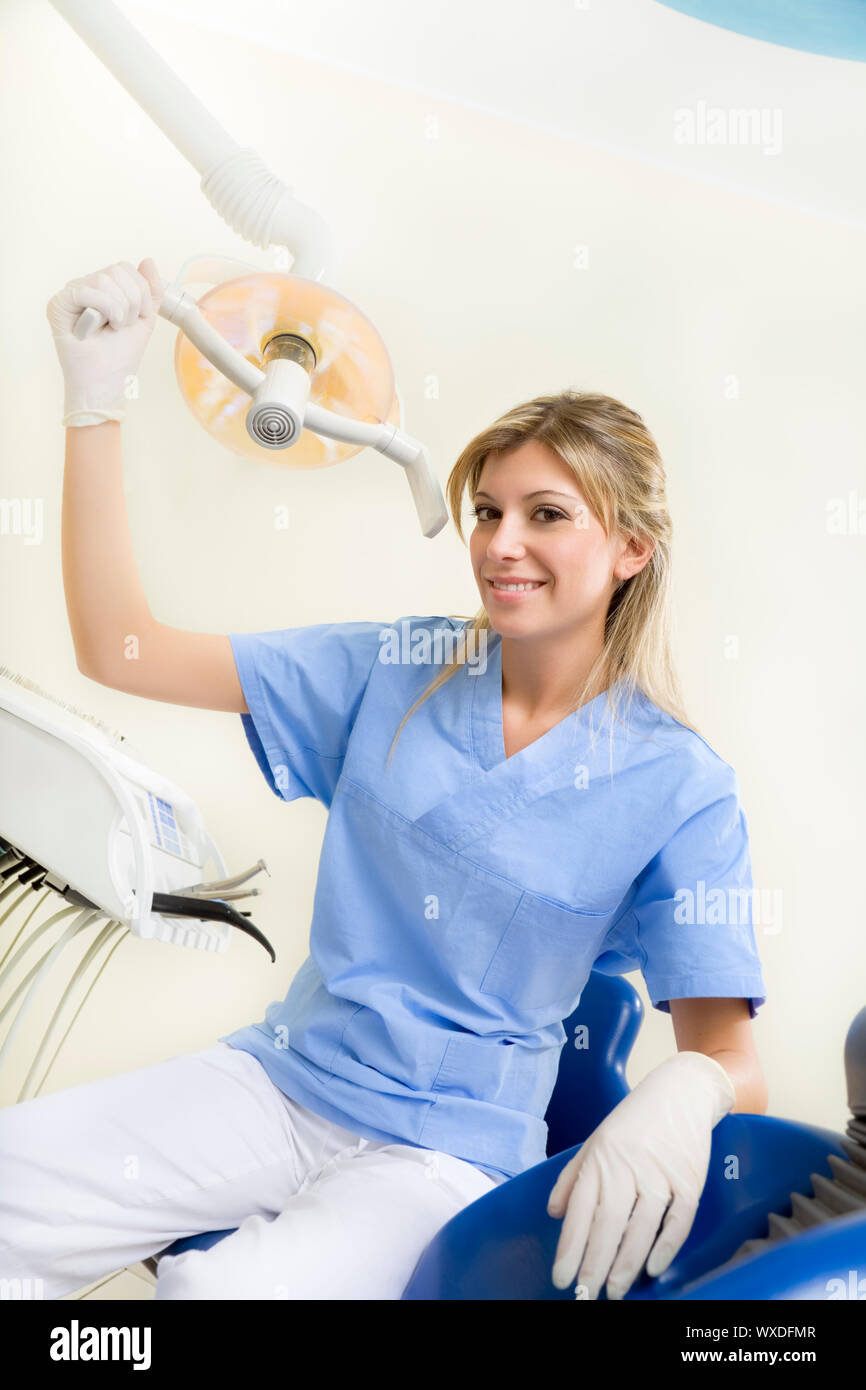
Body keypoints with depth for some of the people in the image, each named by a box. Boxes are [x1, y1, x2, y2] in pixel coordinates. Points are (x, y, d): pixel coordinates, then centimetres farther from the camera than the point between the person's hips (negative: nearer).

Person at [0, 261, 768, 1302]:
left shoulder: (681, 786, -8)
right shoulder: (398, 671, 0)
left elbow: (729, 1048, -8)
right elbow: (117, 648, -1)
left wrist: (681, 1097, -34)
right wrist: (95, 394, -8)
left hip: (452, 1148, -3)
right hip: (283, 1075, 3)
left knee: (224, 1287, -29)